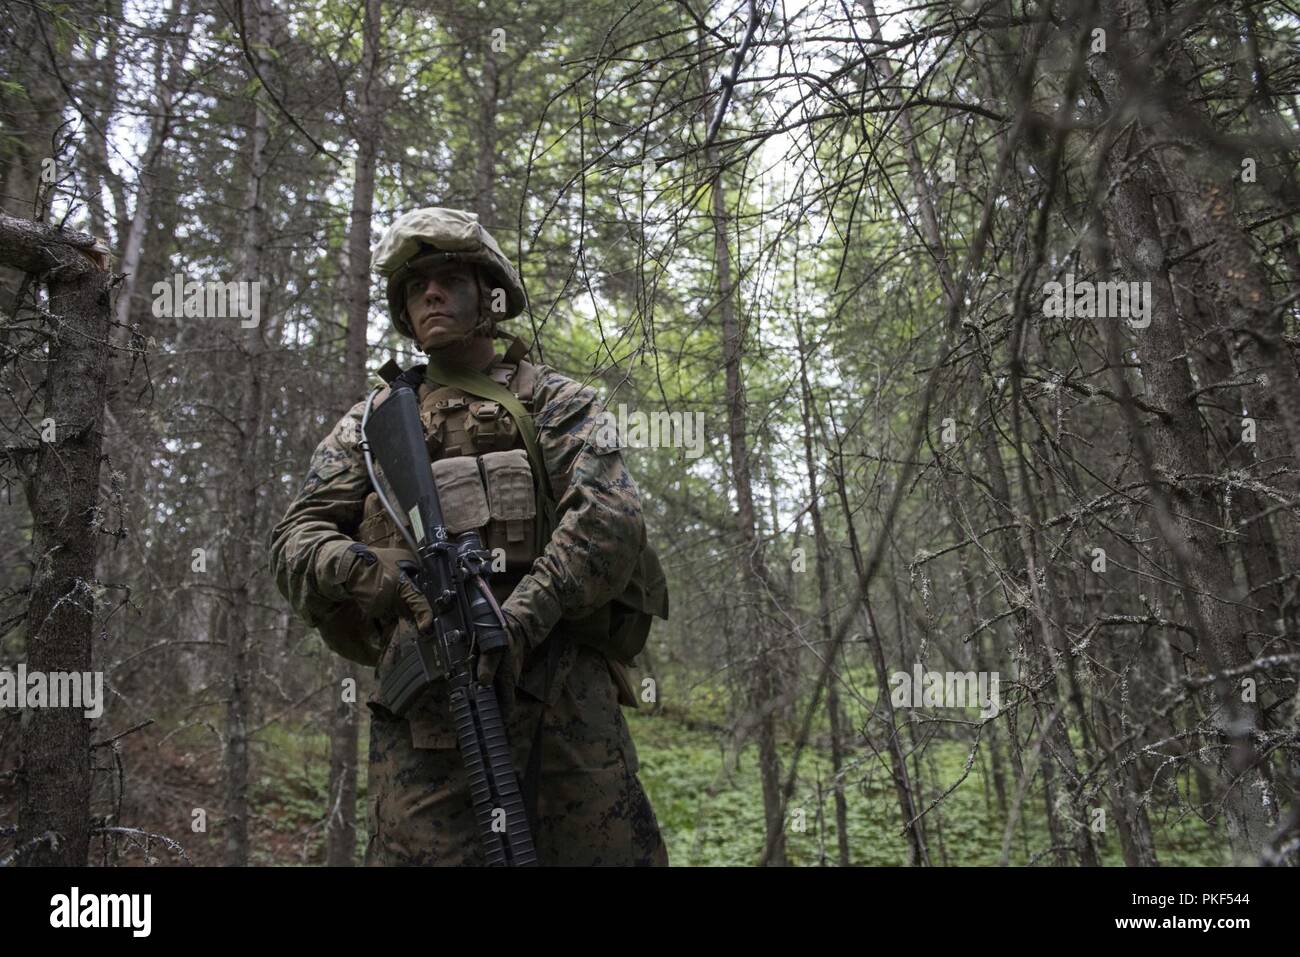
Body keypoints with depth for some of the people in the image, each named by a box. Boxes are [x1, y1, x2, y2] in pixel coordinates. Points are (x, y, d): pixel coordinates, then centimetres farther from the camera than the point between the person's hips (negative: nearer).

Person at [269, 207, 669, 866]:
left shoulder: (555, 401, 14)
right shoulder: (371, 422, 22)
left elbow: (610, 519, -3)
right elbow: (295, 540, 12)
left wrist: (514, 622, -19)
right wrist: (361, 570, -13)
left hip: (562, 693, -1)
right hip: (423, 701, 1)